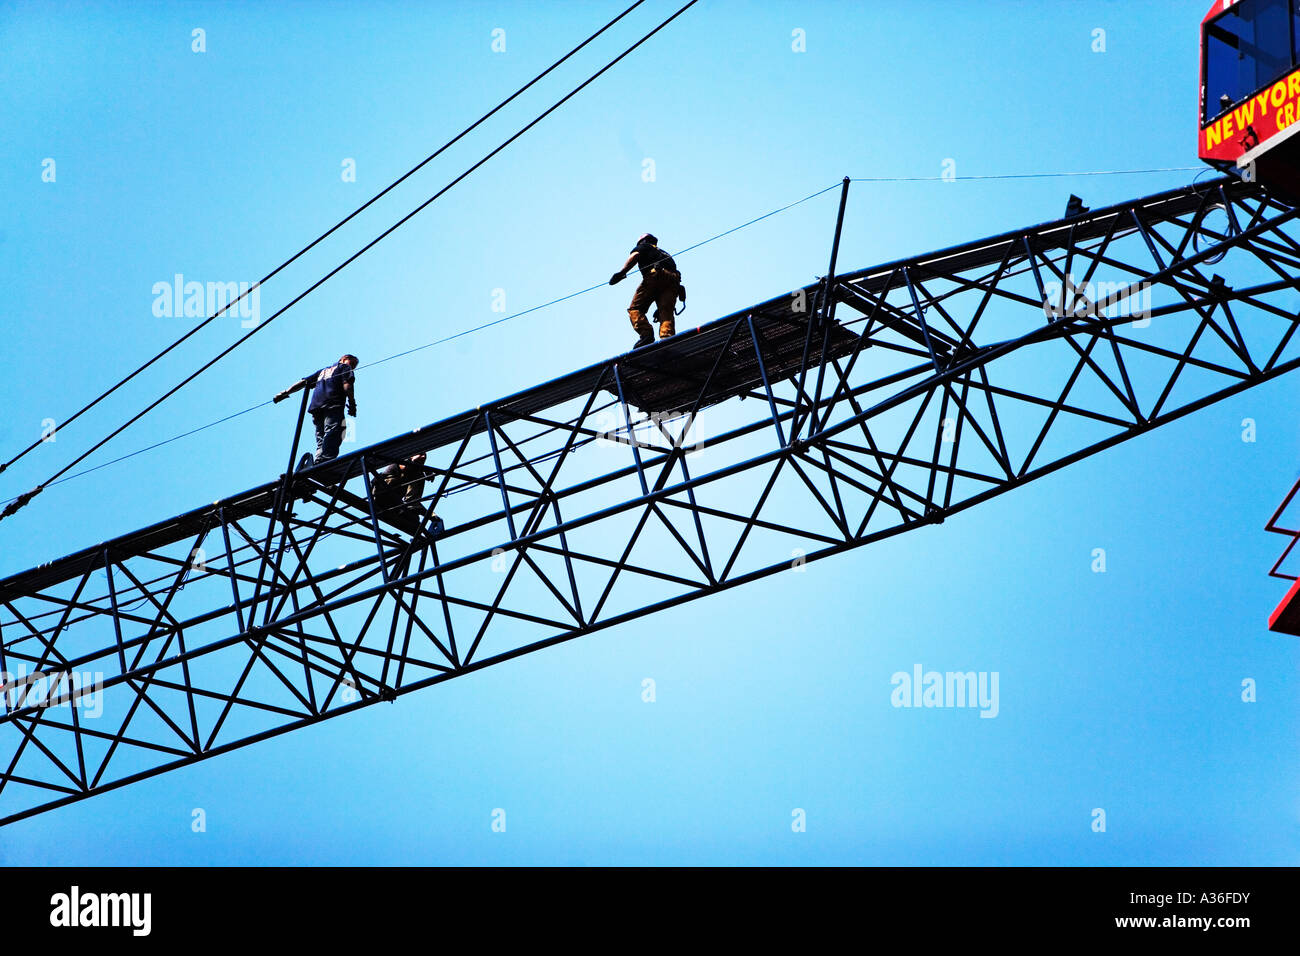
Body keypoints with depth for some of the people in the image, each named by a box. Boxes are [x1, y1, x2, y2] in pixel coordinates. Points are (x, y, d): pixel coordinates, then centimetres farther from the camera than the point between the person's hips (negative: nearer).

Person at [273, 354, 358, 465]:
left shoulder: (323, 371, 37)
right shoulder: (345, 367, 19)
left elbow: (303, 382, 29)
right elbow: (347, 385, -1)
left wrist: (285, 392, 27)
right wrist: (352, 404, -4)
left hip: (316, 406, 6)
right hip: (334, 405, -6)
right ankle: (324, 461, -43)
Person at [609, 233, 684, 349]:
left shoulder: (643, 246, 27)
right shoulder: (664, 253, 43)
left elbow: (635, 255, 2)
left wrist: (622, 272, -12)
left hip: (654, 275, -5)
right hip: (674, 278, 5)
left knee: (635, 309, -2)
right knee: (666, 313, -7)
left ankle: (646, 334, -24)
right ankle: (667, 338, -33)